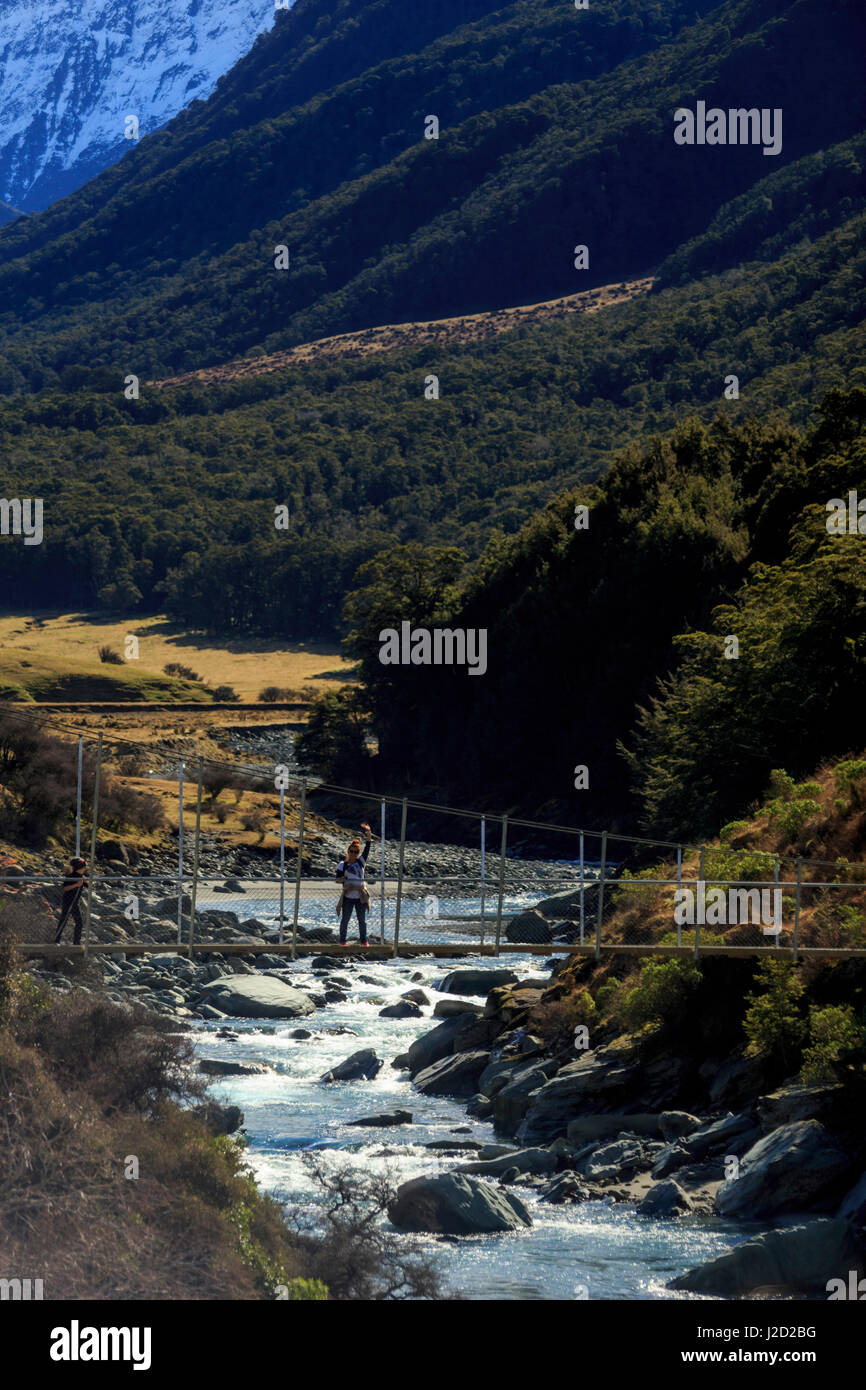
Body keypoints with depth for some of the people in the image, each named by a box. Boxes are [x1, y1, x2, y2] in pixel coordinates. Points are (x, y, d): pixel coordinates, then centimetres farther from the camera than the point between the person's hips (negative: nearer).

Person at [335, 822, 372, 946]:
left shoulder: (361, 862, 6)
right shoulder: (342, 865, 2)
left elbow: (367, 849, -5)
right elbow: (338, 879, -1)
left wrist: (369, 835, -17)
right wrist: (343, 878, -23)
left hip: (360, 897, 2)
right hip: (347, 897, -2)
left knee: (362, 920, 6)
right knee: (345, 920, 2)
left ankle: (363, 940, 14)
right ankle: (342, 940, 10)